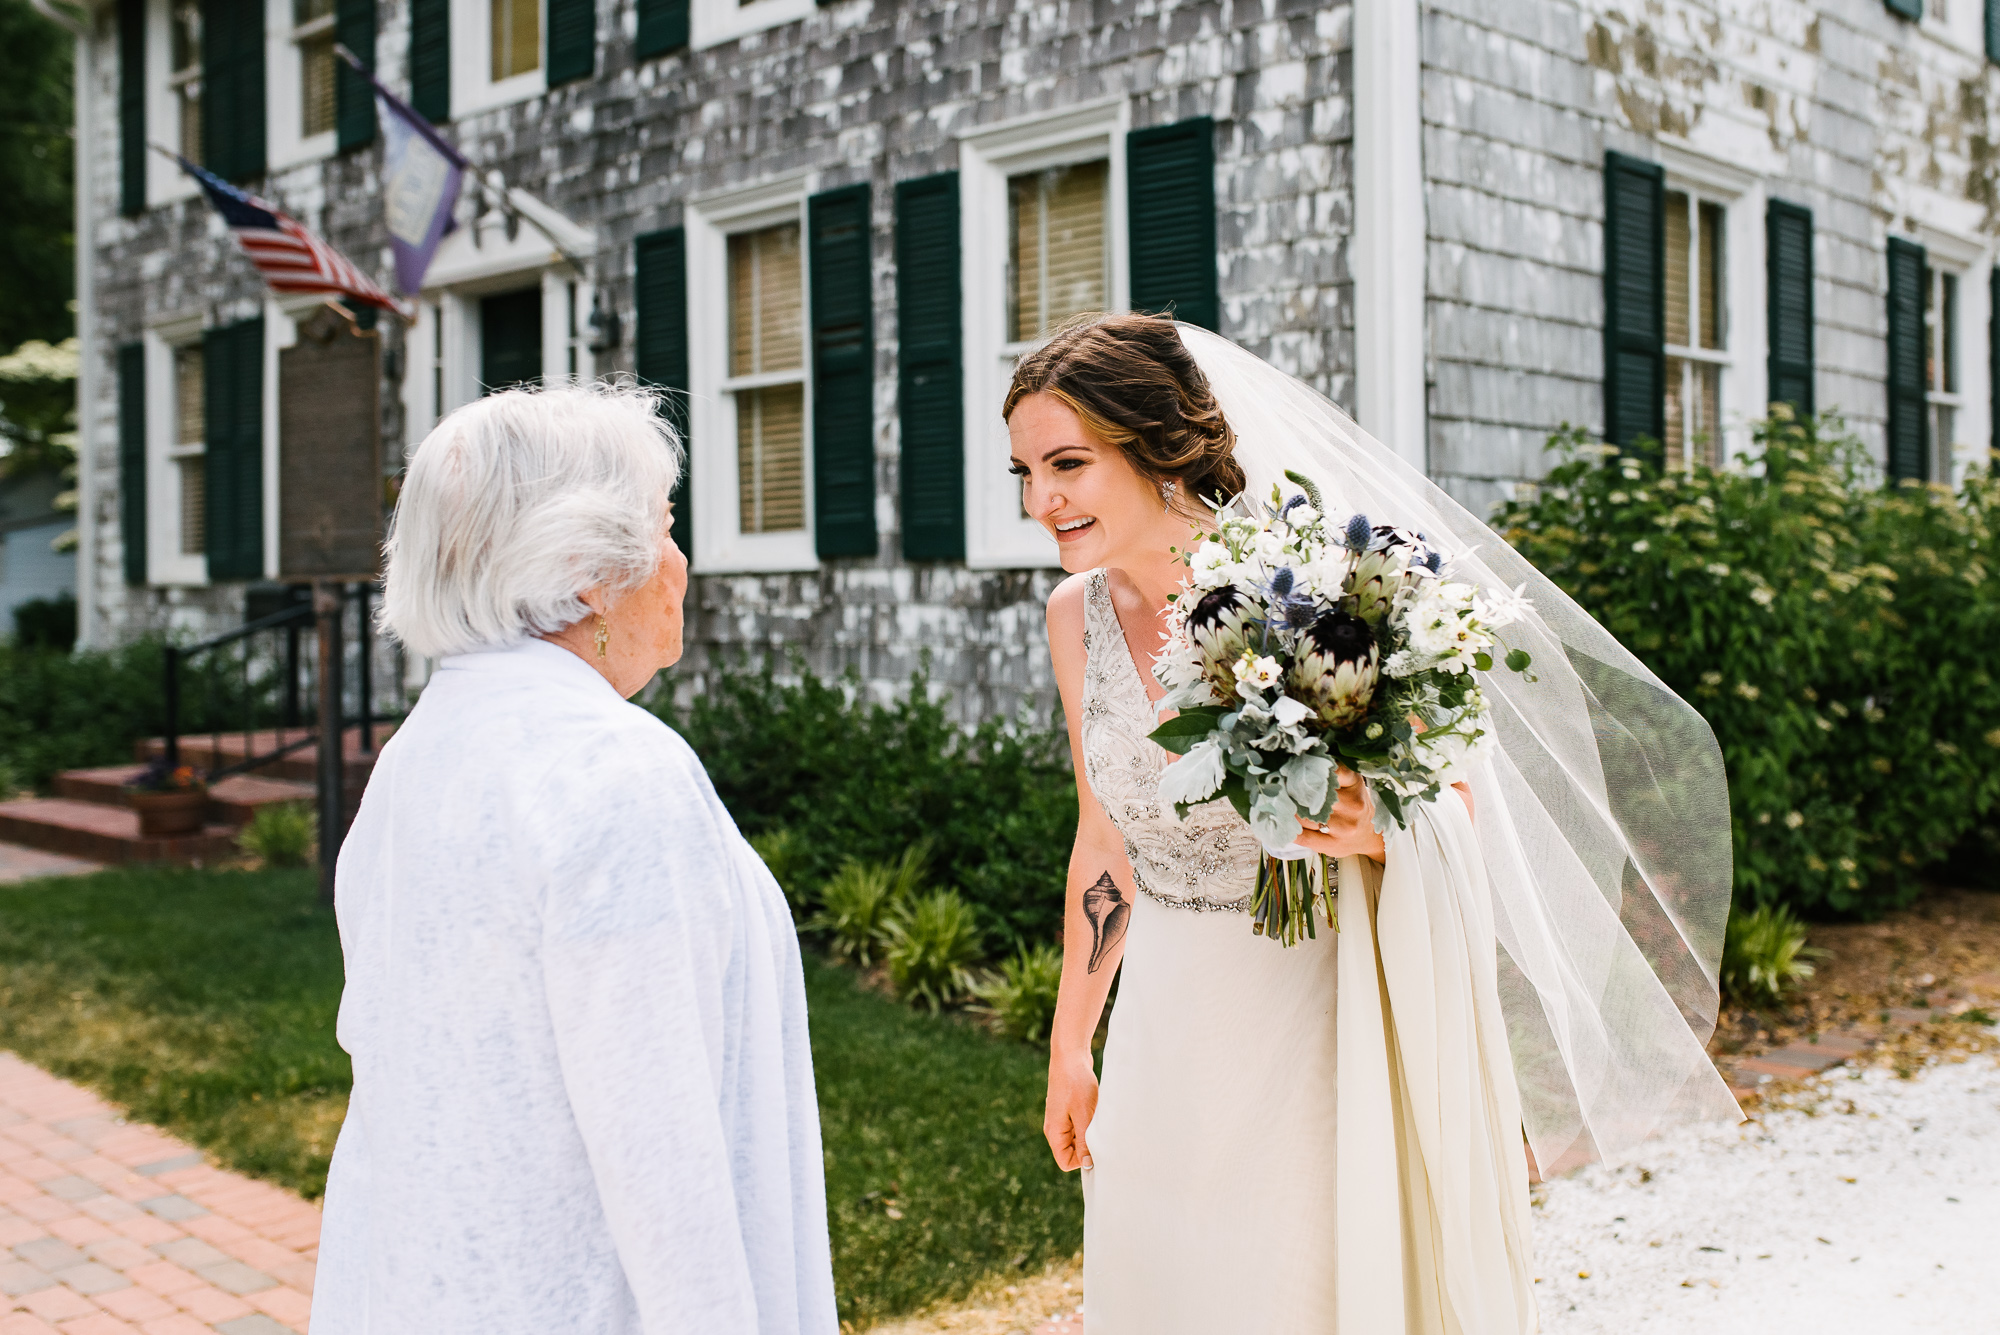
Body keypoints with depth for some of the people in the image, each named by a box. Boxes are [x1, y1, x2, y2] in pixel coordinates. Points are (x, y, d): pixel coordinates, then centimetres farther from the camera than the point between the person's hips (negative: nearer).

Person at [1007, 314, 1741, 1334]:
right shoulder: (1077, 616, -3)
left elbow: (1455, 809, -9)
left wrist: (1375, 833, -31)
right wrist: (1069, 1046, 15)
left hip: (1309, 1025, -5)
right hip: (1162, 1037, 5)